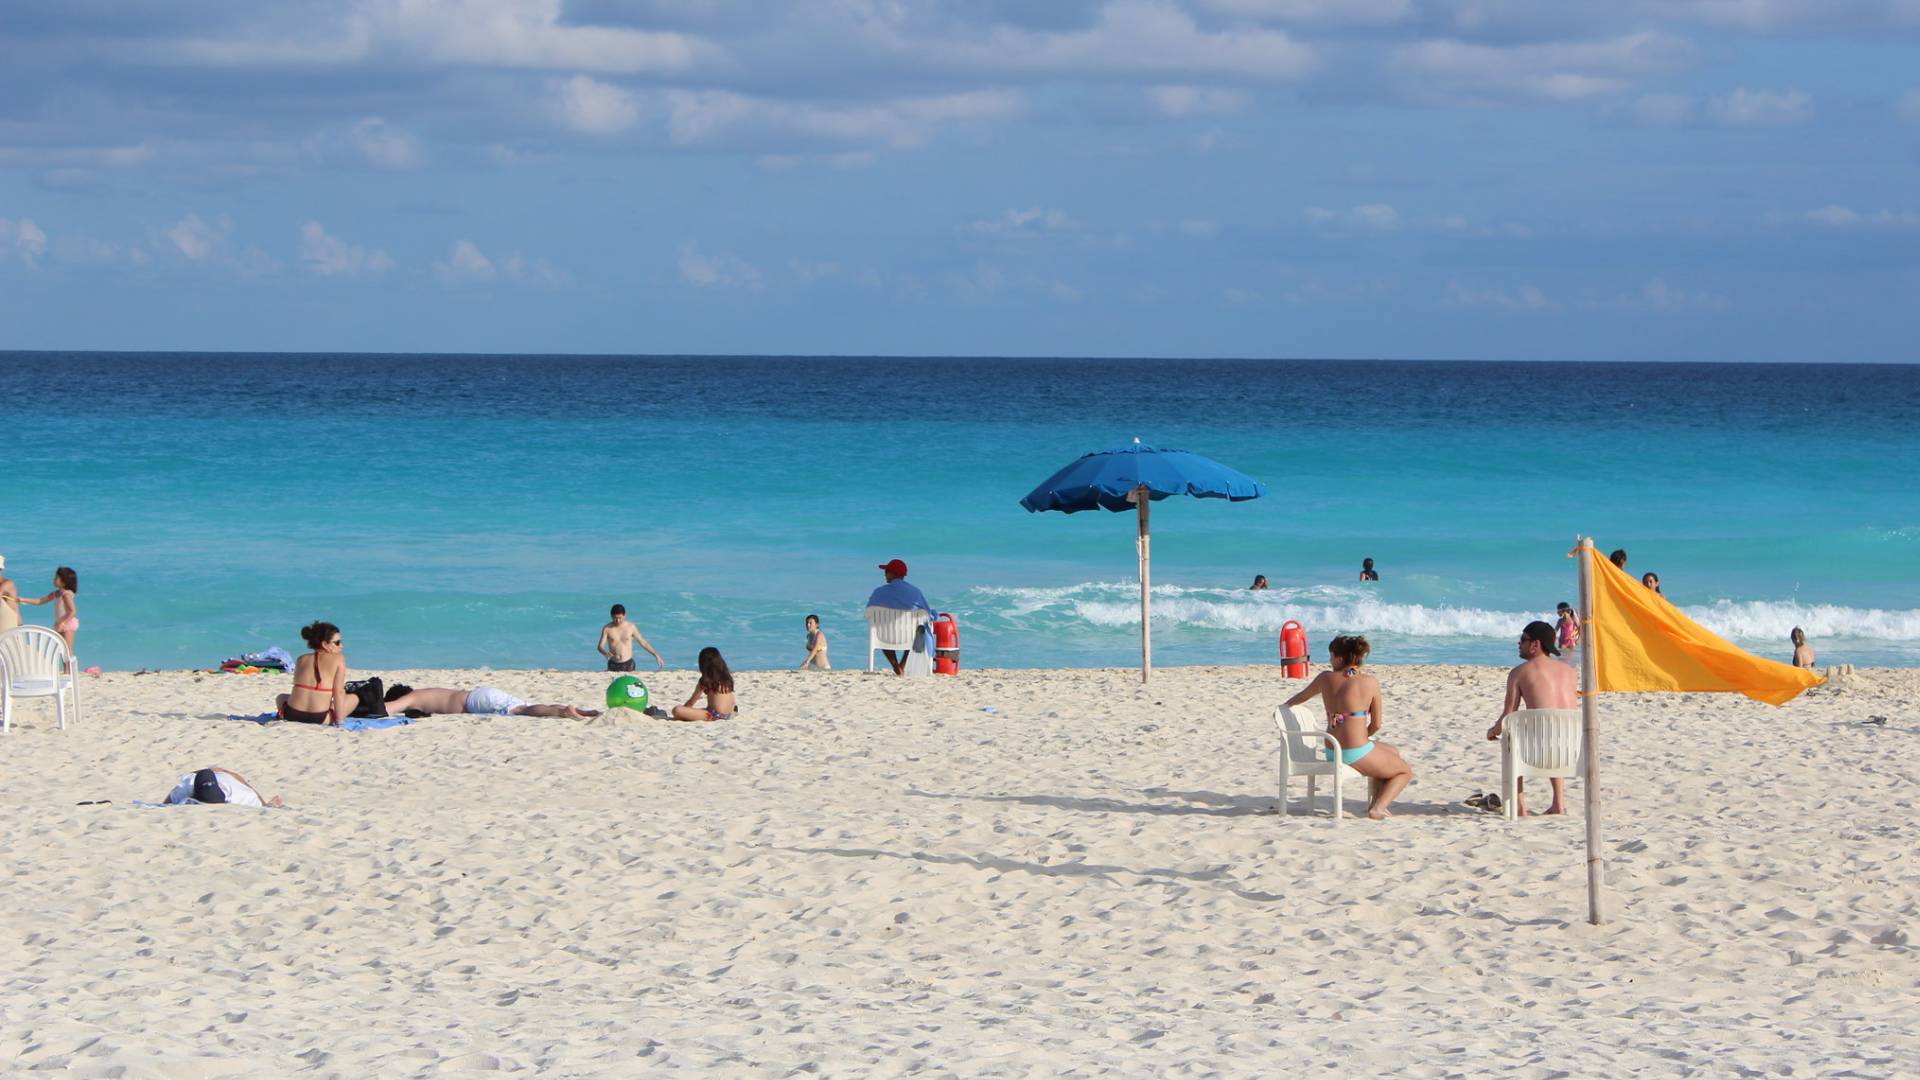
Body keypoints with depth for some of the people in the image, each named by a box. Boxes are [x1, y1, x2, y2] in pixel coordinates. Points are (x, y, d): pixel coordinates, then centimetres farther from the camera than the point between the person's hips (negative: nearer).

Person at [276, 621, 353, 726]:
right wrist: (338, 720, -2)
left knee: (281, 698, 38)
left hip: (293, 714, 4)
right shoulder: (338, 658, -2)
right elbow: (339, 692, -6)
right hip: (319, 718, -4)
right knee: (354, 698, 18)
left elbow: (299, 690, 15)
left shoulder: (302, 659, 11)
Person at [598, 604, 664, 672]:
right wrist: (606, 653, -26)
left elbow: (643, 643, 7)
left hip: (628, 664, 0)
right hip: (613, 665, 0)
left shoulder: (631, 627, 1)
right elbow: (600, 646, -3)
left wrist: (656, 655, 3)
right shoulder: (607, 628, -1)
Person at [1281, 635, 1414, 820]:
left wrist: (1285, 707, 41)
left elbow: (1301, 697, 20)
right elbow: (1376, 724, -4)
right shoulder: (1370, 683, -11)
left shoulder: (1325, 678, 0)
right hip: (1357, 754, -6)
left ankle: (1375, 803, 31)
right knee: (1406, 772, 18)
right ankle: (1378, 807, -4)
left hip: (1332, 754, 6)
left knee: (1393, 751, 33)